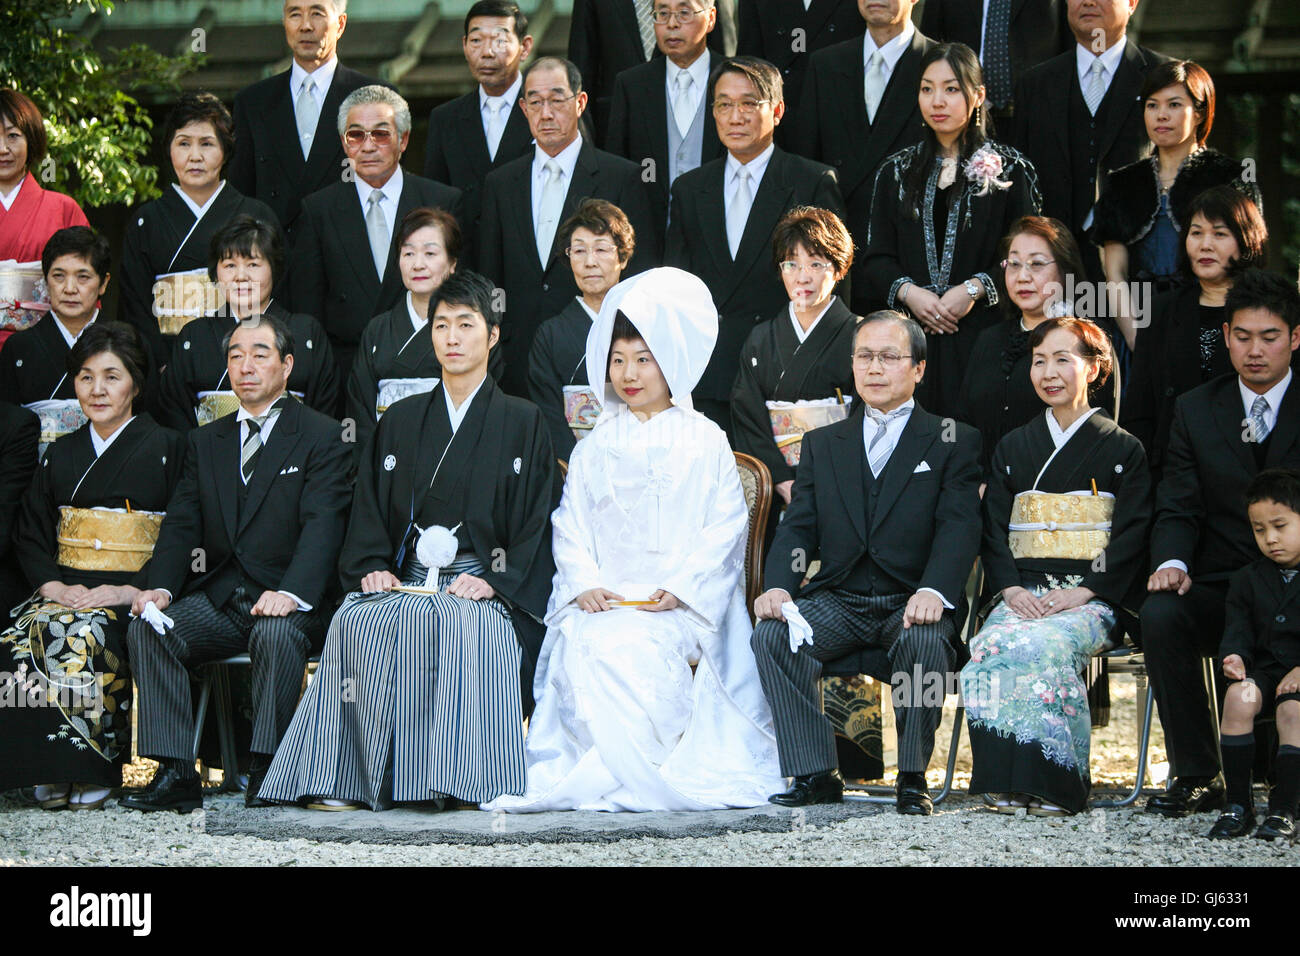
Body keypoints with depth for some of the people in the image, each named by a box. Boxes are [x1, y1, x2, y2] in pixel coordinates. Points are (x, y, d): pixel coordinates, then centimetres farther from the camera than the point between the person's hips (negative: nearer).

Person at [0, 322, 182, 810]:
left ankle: (92, 769, -23)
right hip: (64, 590, 4)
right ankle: (51, 773, -21)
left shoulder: (166, 449, 3)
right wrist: (54, 585, -5)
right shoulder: (61, 455, 19)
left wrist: (131, 590, -17)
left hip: (132, 595, -4)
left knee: (83, 637, -35)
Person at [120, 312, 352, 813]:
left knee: (276, 634, -37)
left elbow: (322, 523, -12)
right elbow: (181, 523, 9)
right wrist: (162, 587, -12)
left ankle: (267, 773, -26)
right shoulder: (206, 441, 17)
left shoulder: (321, 437, 1)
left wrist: (290, 593, -30)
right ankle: (176, 774, -23)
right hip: (218, 598, 5)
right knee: (146, 629, -20)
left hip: (288, 601, -5)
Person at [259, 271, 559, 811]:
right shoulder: (401, 422, 21)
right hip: (403, 580, 3)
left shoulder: (521, 424, 11)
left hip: (482, 588, -3)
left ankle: (457, 774, -32)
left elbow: (537, 520, 3)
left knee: (464, 626, -38)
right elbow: (369, 508, 17)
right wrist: (372, 566, -3)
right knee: (356, 621, -31)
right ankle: (350, 774, -30)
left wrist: (494, 581, -11)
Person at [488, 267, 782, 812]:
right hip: (604, 600, 3)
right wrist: (585, 584, -7)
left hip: (678, 607, -3)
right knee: (581, 646, -30)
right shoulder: (596, 447, 17)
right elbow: (571, 523, 12)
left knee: (633, 648, -33)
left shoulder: (704, 443, 8)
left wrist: (681, 589, -11)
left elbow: (725, 525, 2)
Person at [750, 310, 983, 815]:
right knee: (771, 635, -25)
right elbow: (798, 527, 11)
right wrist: (778, 586, -11)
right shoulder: (822, 444, 20)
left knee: (925, 641, -36)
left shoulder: (954, 442, 9)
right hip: (837, 599, 3)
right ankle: (816, 774, -19)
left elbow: (959, 527, -5)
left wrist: (934, 591, -26)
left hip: (910, 603, -3)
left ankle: (913, 777, -19)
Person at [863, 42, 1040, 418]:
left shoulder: (1008, 170, 5)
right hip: (909, 336, 3)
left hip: (982, 331, -2)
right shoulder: (897, 172, 14)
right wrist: (908, 292, -8)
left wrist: (975, 288, -14)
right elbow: (876, 258, 10)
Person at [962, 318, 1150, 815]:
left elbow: (1131, 537, 0)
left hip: (1087, 595, -3)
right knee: (993, 646, -32)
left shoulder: (1122, 449, 9)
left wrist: (1081, 592, -14)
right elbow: (993, 530, 13)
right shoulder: (1013, 447, 20)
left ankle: (1055, 783, -28)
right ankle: (1009, 780, -28)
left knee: (1042, 646, -36)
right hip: (1021, 594, 3)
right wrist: (1012, 589, -6)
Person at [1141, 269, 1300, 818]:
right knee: (1160, 614, -30)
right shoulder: (1196, 410, 11)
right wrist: (1172, 562, -18)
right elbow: (1178, 509, 5)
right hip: (1218, 587, 3)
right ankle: (1195, 777, -19)